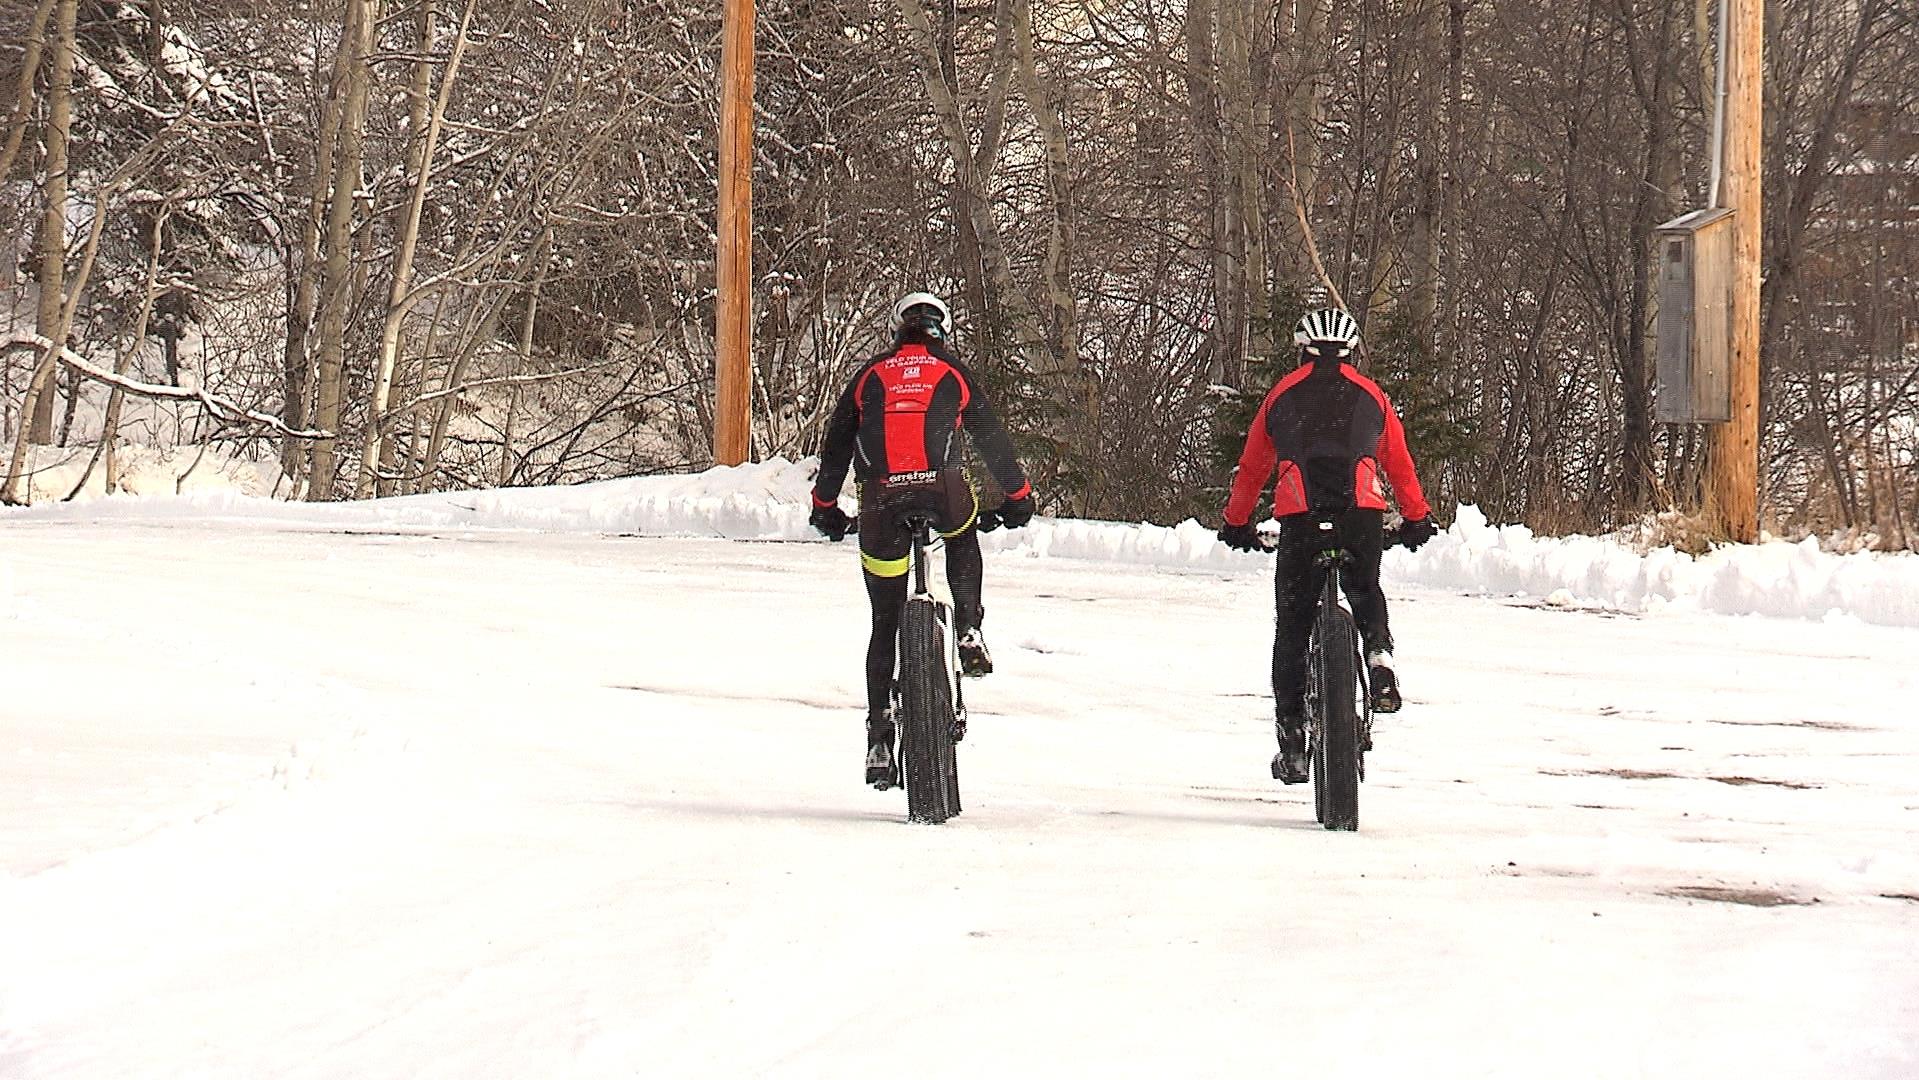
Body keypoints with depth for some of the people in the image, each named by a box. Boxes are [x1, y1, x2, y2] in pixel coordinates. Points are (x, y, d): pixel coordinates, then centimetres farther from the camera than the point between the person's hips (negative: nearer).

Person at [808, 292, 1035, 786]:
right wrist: (1017, 495, 36)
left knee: (884, 624, 11)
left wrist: (824, 505, 34)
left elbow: (836, 443, 24)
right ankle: (968, 632, 16)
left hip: (881, 501, 1)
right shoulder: (953, 374, 19)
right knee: (963, 540, 37)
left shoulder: (870, 374, 21)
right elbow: (991, 438, 24)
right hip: (943, 491, -1)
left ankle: (879, 736, 7)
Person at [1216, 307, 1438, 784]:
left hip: (1300, 513, -1)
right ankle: (1379, 654, -4)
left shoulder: (1282, 395, 20)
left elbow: (1252, 467, 26)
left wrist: (1236, 524, 38)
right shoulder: (1370, 395, 20)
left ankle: (1292, 739, 4)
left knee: (1292, 624, 7)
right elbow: (1400, 464, 26)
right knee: (1365, 592, 28)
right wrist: (1417, 518, 40)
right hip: (1362, 511, 1)